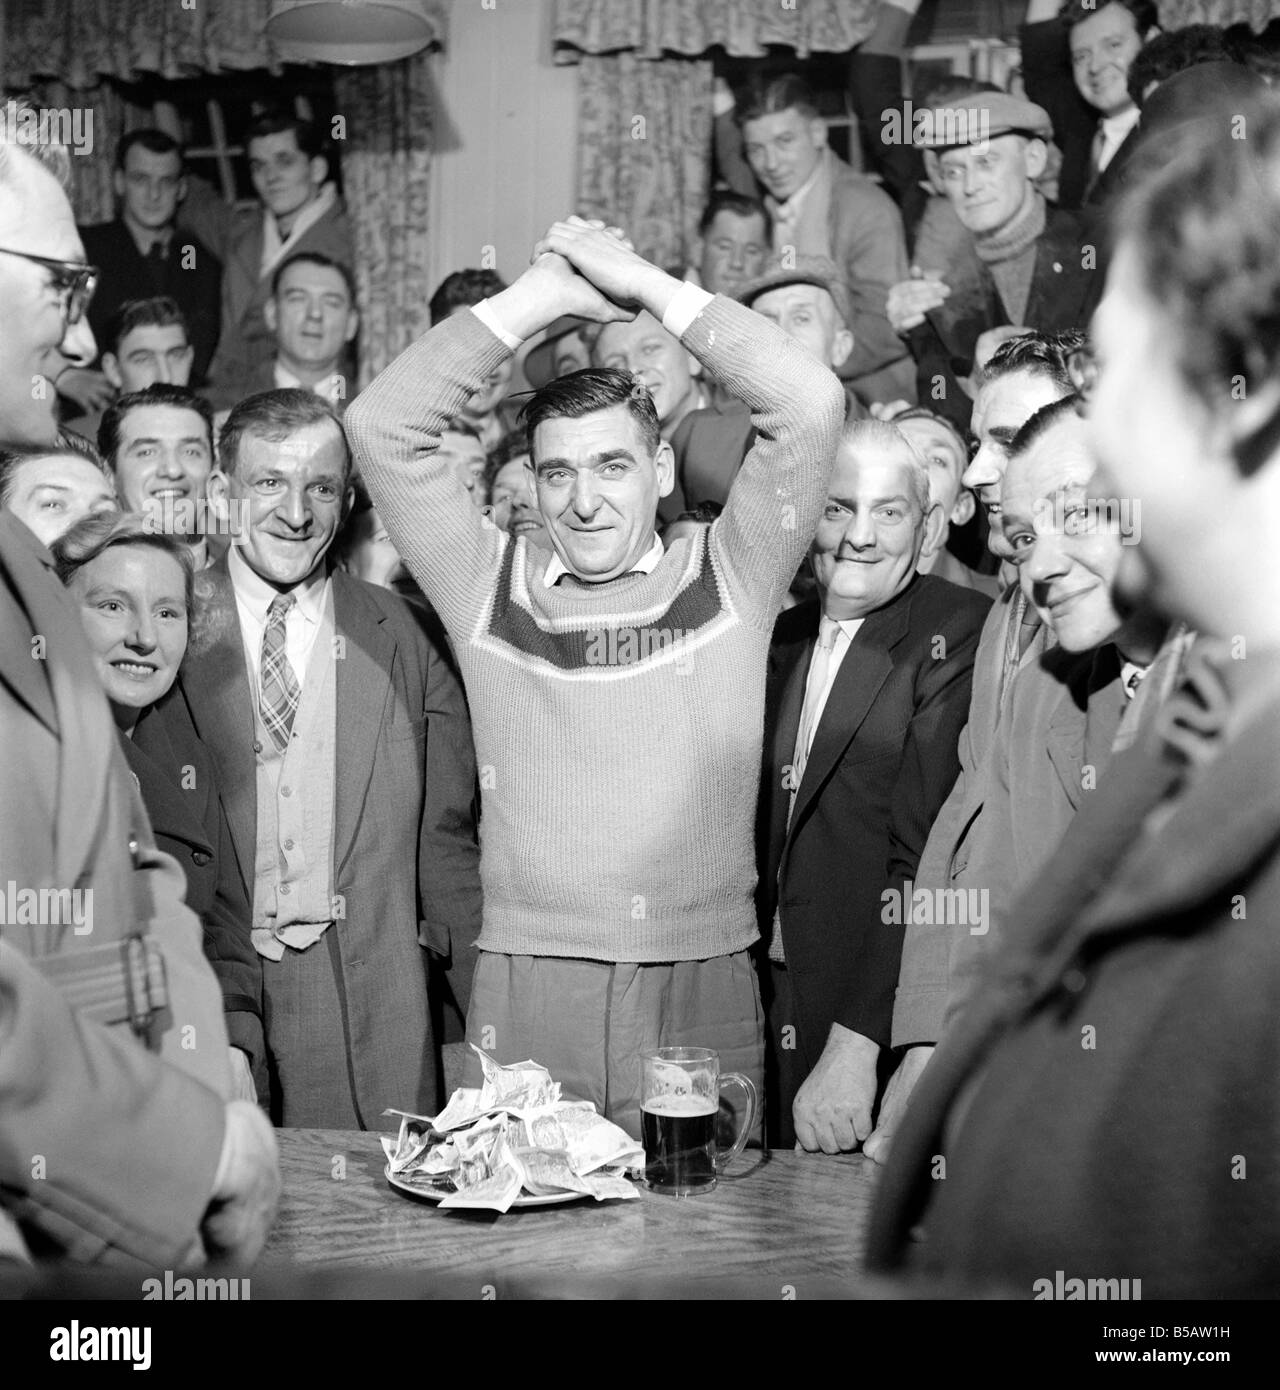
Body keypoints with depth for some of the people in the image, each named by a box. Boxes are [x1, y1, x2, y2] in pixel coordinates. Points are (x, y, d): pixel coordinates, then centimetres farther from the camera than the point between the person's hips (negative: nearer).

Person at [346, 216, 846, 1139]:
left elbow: (811, 402, -2)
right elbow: (382, 425, 4)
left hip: (703, 994, 0)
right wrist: (541, 295, 4)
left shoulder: (730, 577, 7)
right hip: (523, 996, 1)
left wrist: (644, 284, 3)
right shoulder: (489, 585, 10)